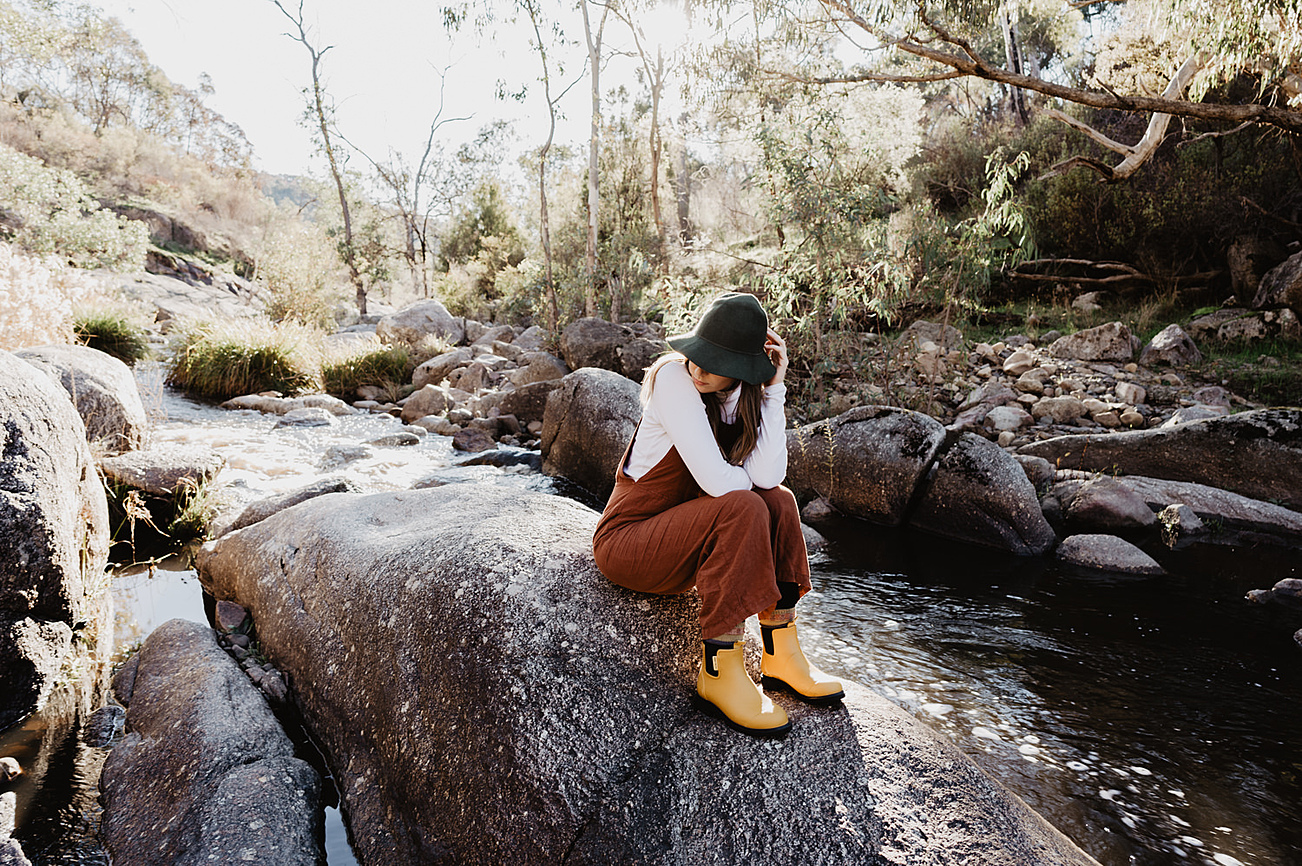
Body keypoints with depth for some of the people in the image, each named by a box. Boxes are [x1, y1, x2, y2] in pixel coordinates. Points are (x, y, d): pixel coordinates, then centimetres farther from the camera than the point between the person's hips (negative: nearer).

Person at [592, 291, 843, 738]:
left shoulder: (747, 396, -2)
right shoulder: (673, 376, -22)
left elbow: (769, 477, -19)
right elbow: (718, 481, -30)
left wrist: (775, 388, -19)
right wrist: (752, 478, -8)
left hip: (682, 546, 7)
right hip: (624, 540, -7)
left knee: (779, 501, -14)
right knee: (743, 508, -28)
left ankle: (781, 656, -6)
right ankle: (719, 675, -21)